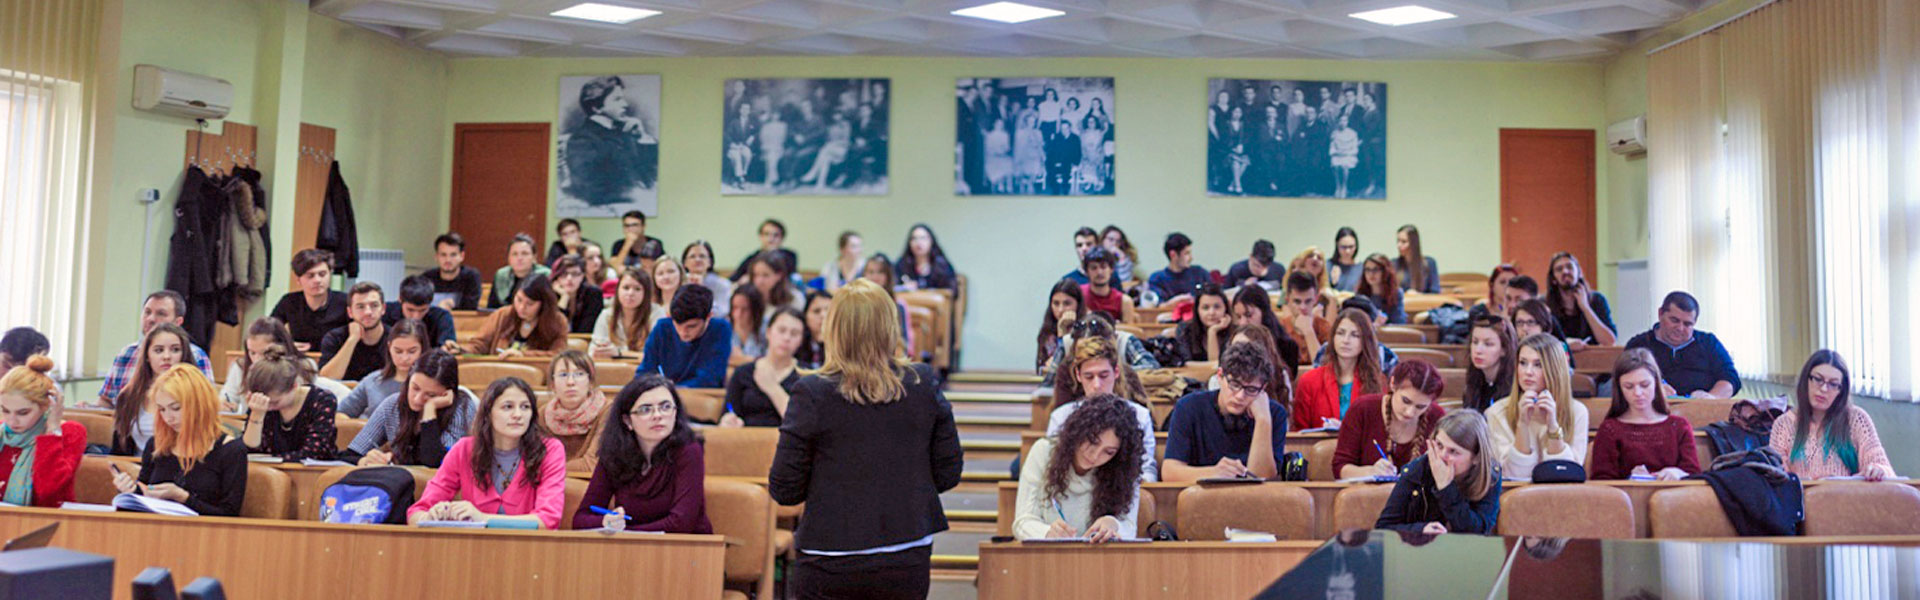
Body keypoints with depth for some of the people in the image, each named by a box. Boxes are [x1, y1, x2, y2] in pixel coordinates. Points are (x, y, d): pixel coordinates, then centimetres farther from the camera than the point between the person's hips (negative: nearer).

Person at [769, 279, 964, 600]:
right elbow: (948, 474, 2)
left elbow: (783, 491, -7)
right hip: (909, 564, 3)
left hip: (829, 570, -2)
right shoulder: (925, 384, -5)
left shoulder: (812, 393, -13)